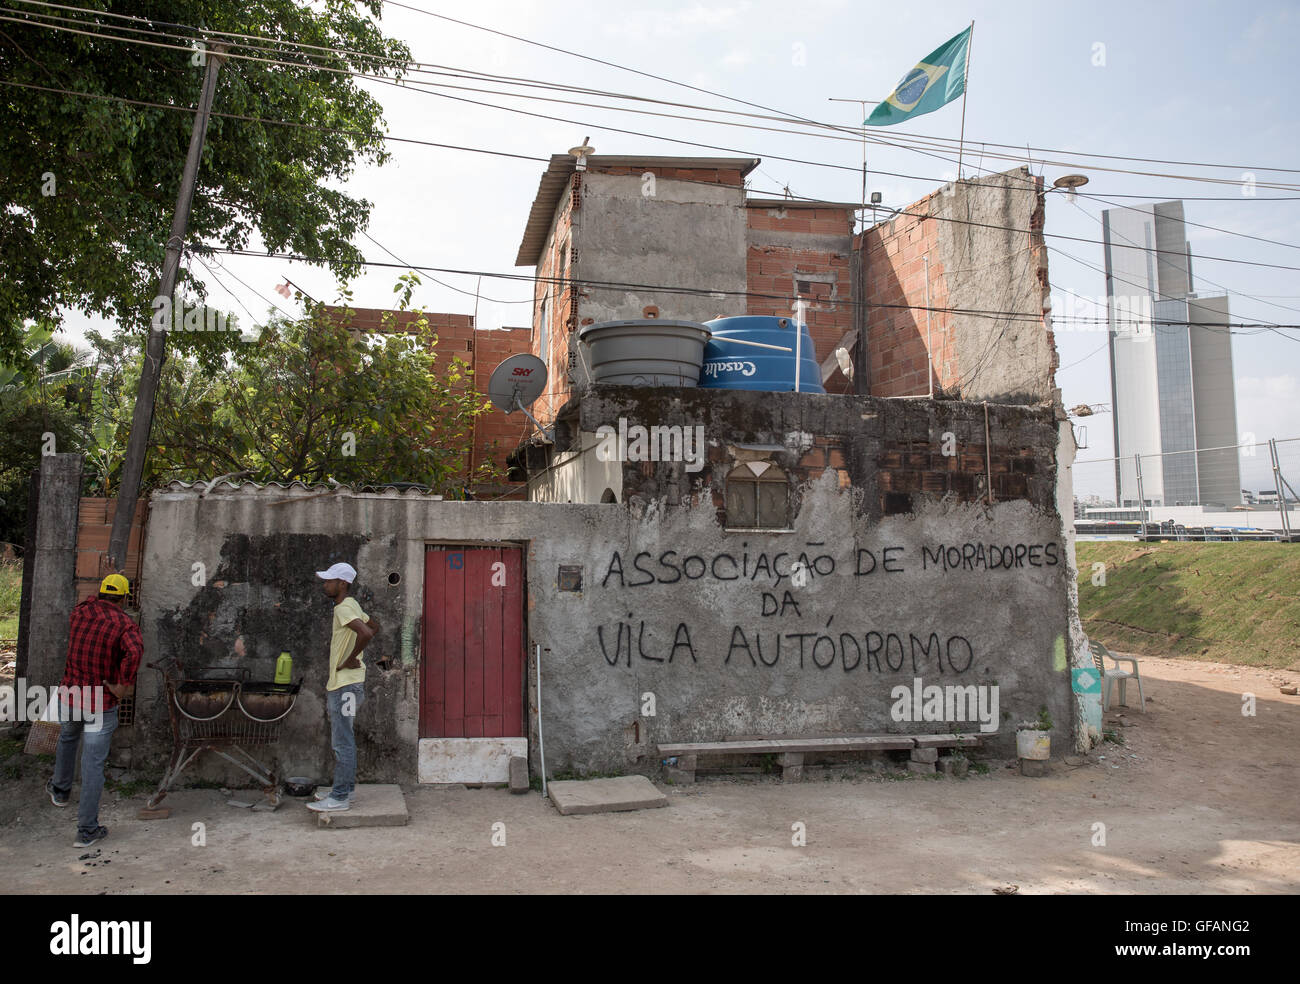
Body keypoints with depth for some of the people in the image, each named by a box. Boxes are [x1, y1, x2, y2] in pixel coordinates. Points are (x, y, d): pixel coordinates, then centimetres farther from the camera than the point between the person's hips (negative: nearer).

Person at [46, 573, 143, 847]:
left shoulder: (81, 611, -2)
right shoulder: (126, 625, -17)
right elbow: (134, 651, -37)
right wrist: (123, 686, -25)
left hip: (70, 695, 5)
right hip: (101, 704, -5)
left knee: (67, 738, 35)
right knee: (93, 765, 0)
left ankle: (60, 790, 55)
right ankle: (87, 830, 6)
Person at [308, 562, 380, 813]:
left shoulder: (343, 608, -17)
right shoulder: (351, 606, 14)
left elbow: (366, 633, -33)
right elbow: (374, 626, 26)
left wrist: (350, 660, -22)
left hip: (345, 686, -11)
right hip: (341, 684, 11)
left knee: (342, 742, -4)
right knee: (343, 740, 17)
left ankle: (340, 797, 2)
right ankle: (344, 789, 26)